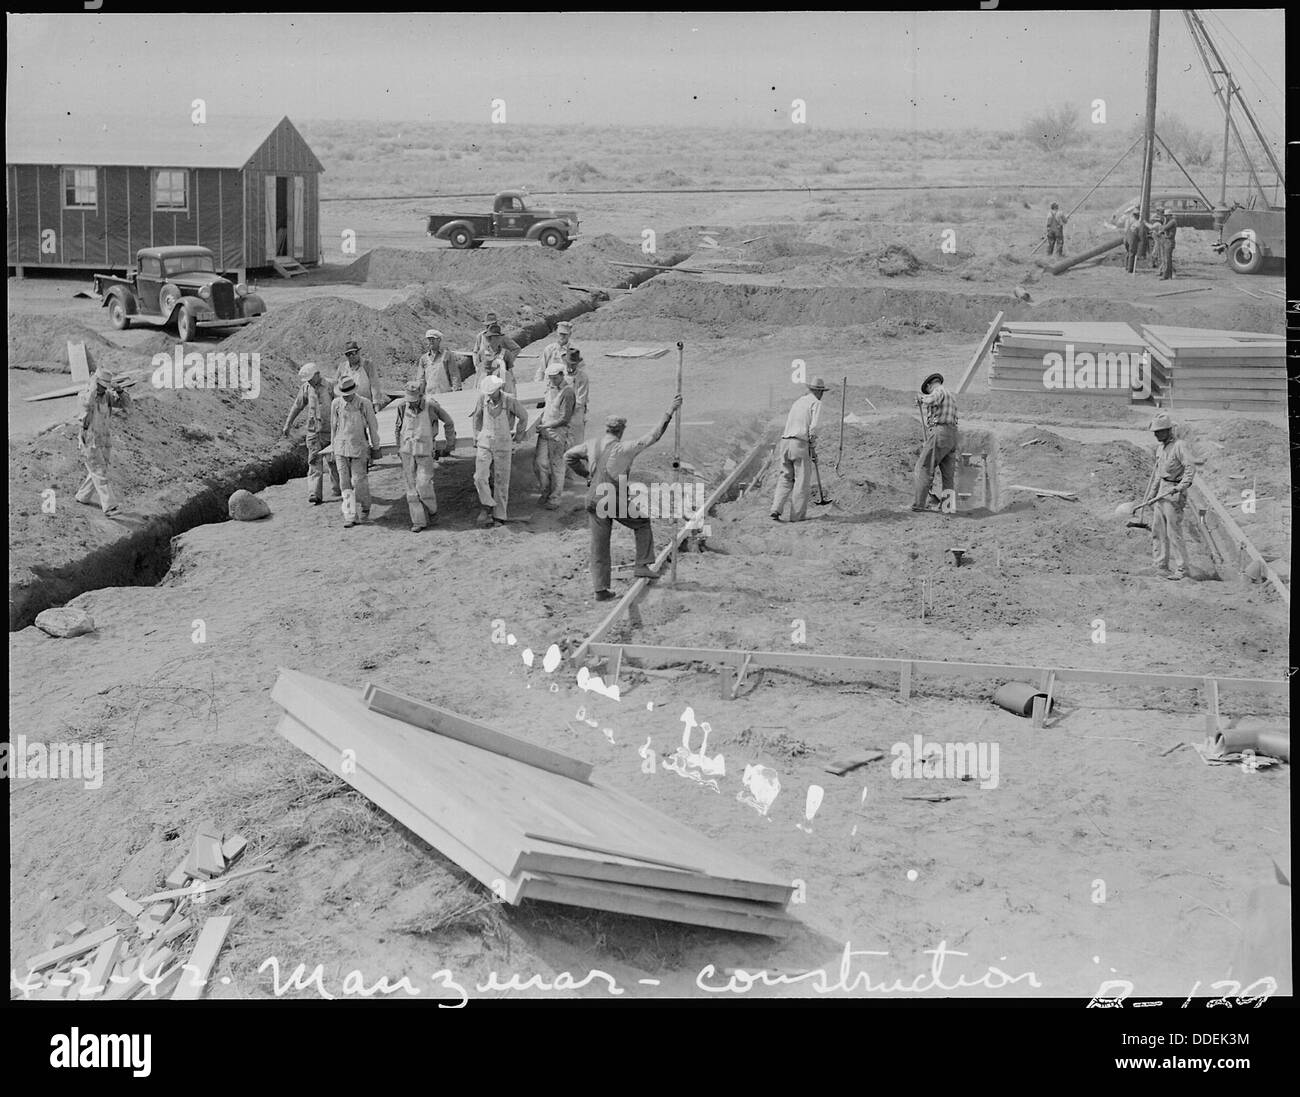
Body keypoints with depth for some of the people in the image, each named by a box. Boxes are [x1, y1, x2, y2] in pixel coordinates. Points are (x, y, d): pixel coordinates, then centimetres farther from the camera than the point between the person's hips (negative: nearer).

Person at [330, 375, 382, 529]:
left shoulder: (364, 404, -9)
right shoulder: (336, 404, -1)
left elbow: (373, 427, 0)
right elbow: (333, 427, 10)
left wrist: (375, 448, 4)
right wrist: (333, 448, 15)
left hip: (359, 448, -2)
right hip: (341, 448, 2)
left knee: (359, 481, -2)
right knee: (345, 483, -1)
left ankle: (365, 510, 21)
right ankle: (349, 516, 2)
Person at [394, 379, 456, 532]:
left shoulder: (431, 405, -17)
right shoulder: (403, 407, -8)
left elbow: (449, 422, 0)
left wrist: (451, 442, 12)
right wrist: (399, 448, 19)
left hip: (425, 452, -3)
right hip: (407, 451, 3)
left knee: (423, 485, -9)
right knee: (411, 486, 1)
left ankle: (431, 509, 21)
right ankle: (418, 521, 8)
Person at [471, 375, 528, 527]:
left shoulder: (510, 401, -18)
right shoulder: (483, 397, -9)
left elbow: (523, 416, 1)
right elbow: (477, 417, 11)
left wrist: (519, 434, 12)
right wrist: (477, 436, 14)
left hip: (503, 445, -2)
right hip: (484, 443, 2)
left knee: (502, 481, 3)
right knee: (480, 477, -11)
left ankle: (499, 516, 12)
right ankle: (487, 506, 11)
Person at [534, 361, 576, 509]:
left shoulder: (567, 393, -16)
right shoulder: (550, 387, 8)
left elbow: (564, 419, -18)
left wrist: (545, 426, -15)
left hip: (558, 433, -7)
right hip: (544, 431, 7)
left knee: (557, 466, 2)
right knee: (539, 463, 7)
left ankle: (554, 499, 12)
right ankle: (545, 492, 26)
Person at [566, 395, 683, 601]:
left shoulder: (592, 445, 1)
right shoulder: (623, 449, -15)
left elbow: (569, 456, 13)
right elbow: (652, 437, -16)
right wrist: (670, 412, -12)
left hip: (594, 501, 5)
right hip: (616, 502, -5)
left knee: (599, 545, 8)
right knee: (642, 524, 21)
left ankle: (600, 589, 8)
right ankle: (642, 566, 15)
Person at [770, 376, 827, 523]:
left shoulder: (797, 402, 23)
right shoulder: (816, 403, 1)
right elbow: (813, 427, -11)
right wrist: (813, 449, -3)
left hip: (785, 442, 6)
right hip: (800, 444, -6)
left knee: (785, 479, 11)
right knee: (801, 480, 3)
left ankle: (776, 510, -3)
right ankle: (797, 515, 5)